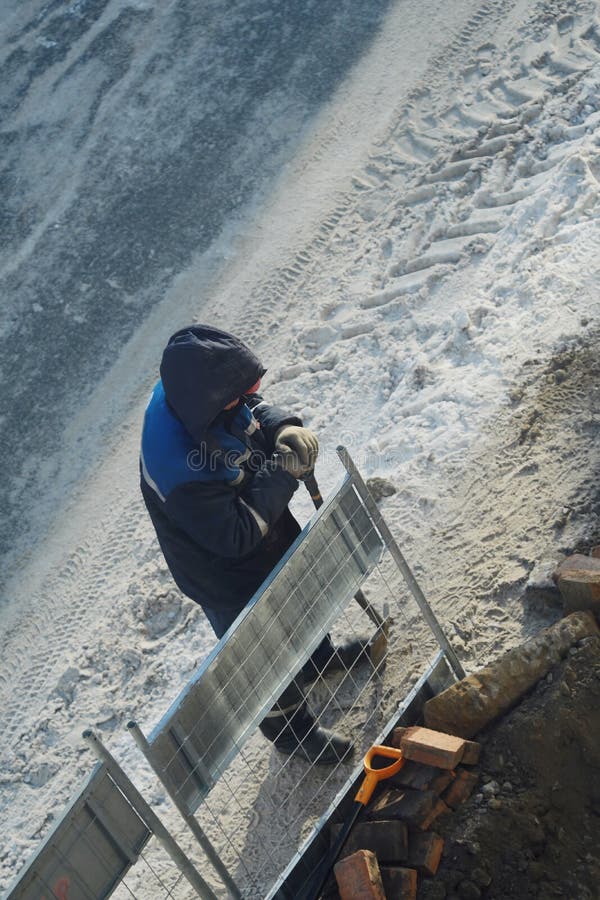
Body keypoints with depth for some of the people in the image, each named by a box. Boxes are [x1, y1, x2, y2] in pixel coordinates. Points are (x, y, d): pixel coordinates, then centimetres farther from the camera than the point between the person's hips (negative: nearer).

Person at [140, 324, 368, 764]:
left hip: (271, 530, 8)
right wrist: (283, 473, -30)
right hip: (231, 577, -8)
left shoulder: (188, 392, -22)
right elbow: (236, 535, -34)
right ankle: (291, 729, 47)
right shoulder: (179, 467, -45)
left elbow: (256, 410, -2)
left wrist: (286, 429, -23)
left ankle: (319, 656, 66)